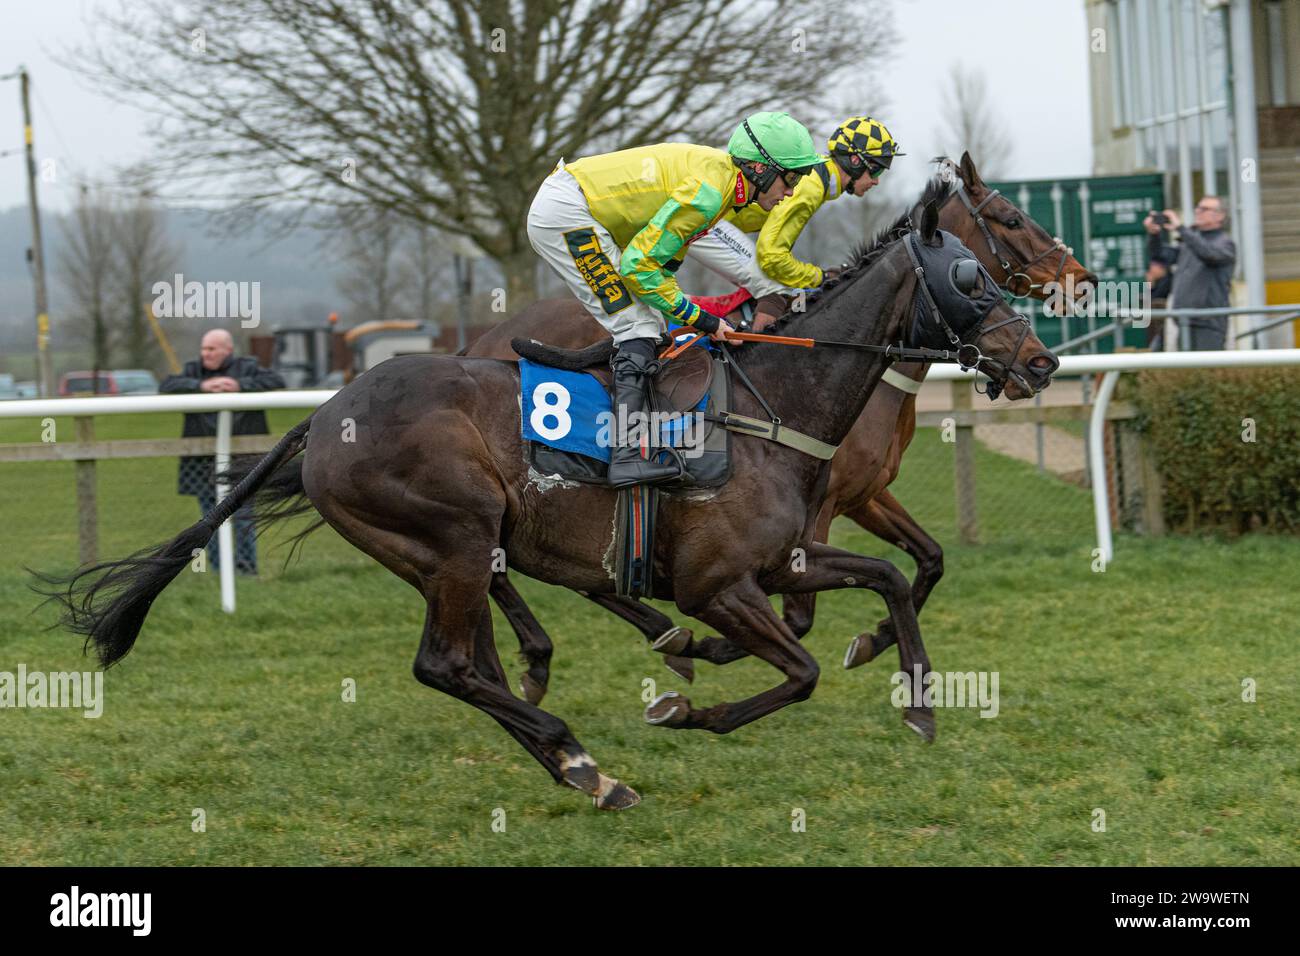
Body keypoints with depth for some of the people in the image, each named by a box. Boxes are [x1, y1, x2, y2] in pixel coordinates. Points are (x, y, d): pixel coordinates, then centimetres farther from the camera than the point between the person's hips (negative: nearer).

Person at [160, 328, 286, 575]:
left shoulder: (247, 368, 5)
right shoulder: (194, 370, 10)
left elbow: (277, 381, -8)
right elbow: (167, 386, -5)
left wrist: (241, 385, -17)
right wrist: (201, 386, -18)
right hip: (203, 460, 2)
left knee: (243, 516, -3)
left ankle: (246, 570, 2)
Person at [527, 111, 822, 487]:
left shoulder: (720, 177, 10)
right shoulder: (708, 192, -21)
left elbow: (663, 259, 19)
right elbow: (638, 264, -20)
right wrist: (699, 319, -13)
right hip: (563, 213, -10)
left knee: (647, 324, 12)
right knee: (638, 328, -13)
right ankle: (627, 454, -21)